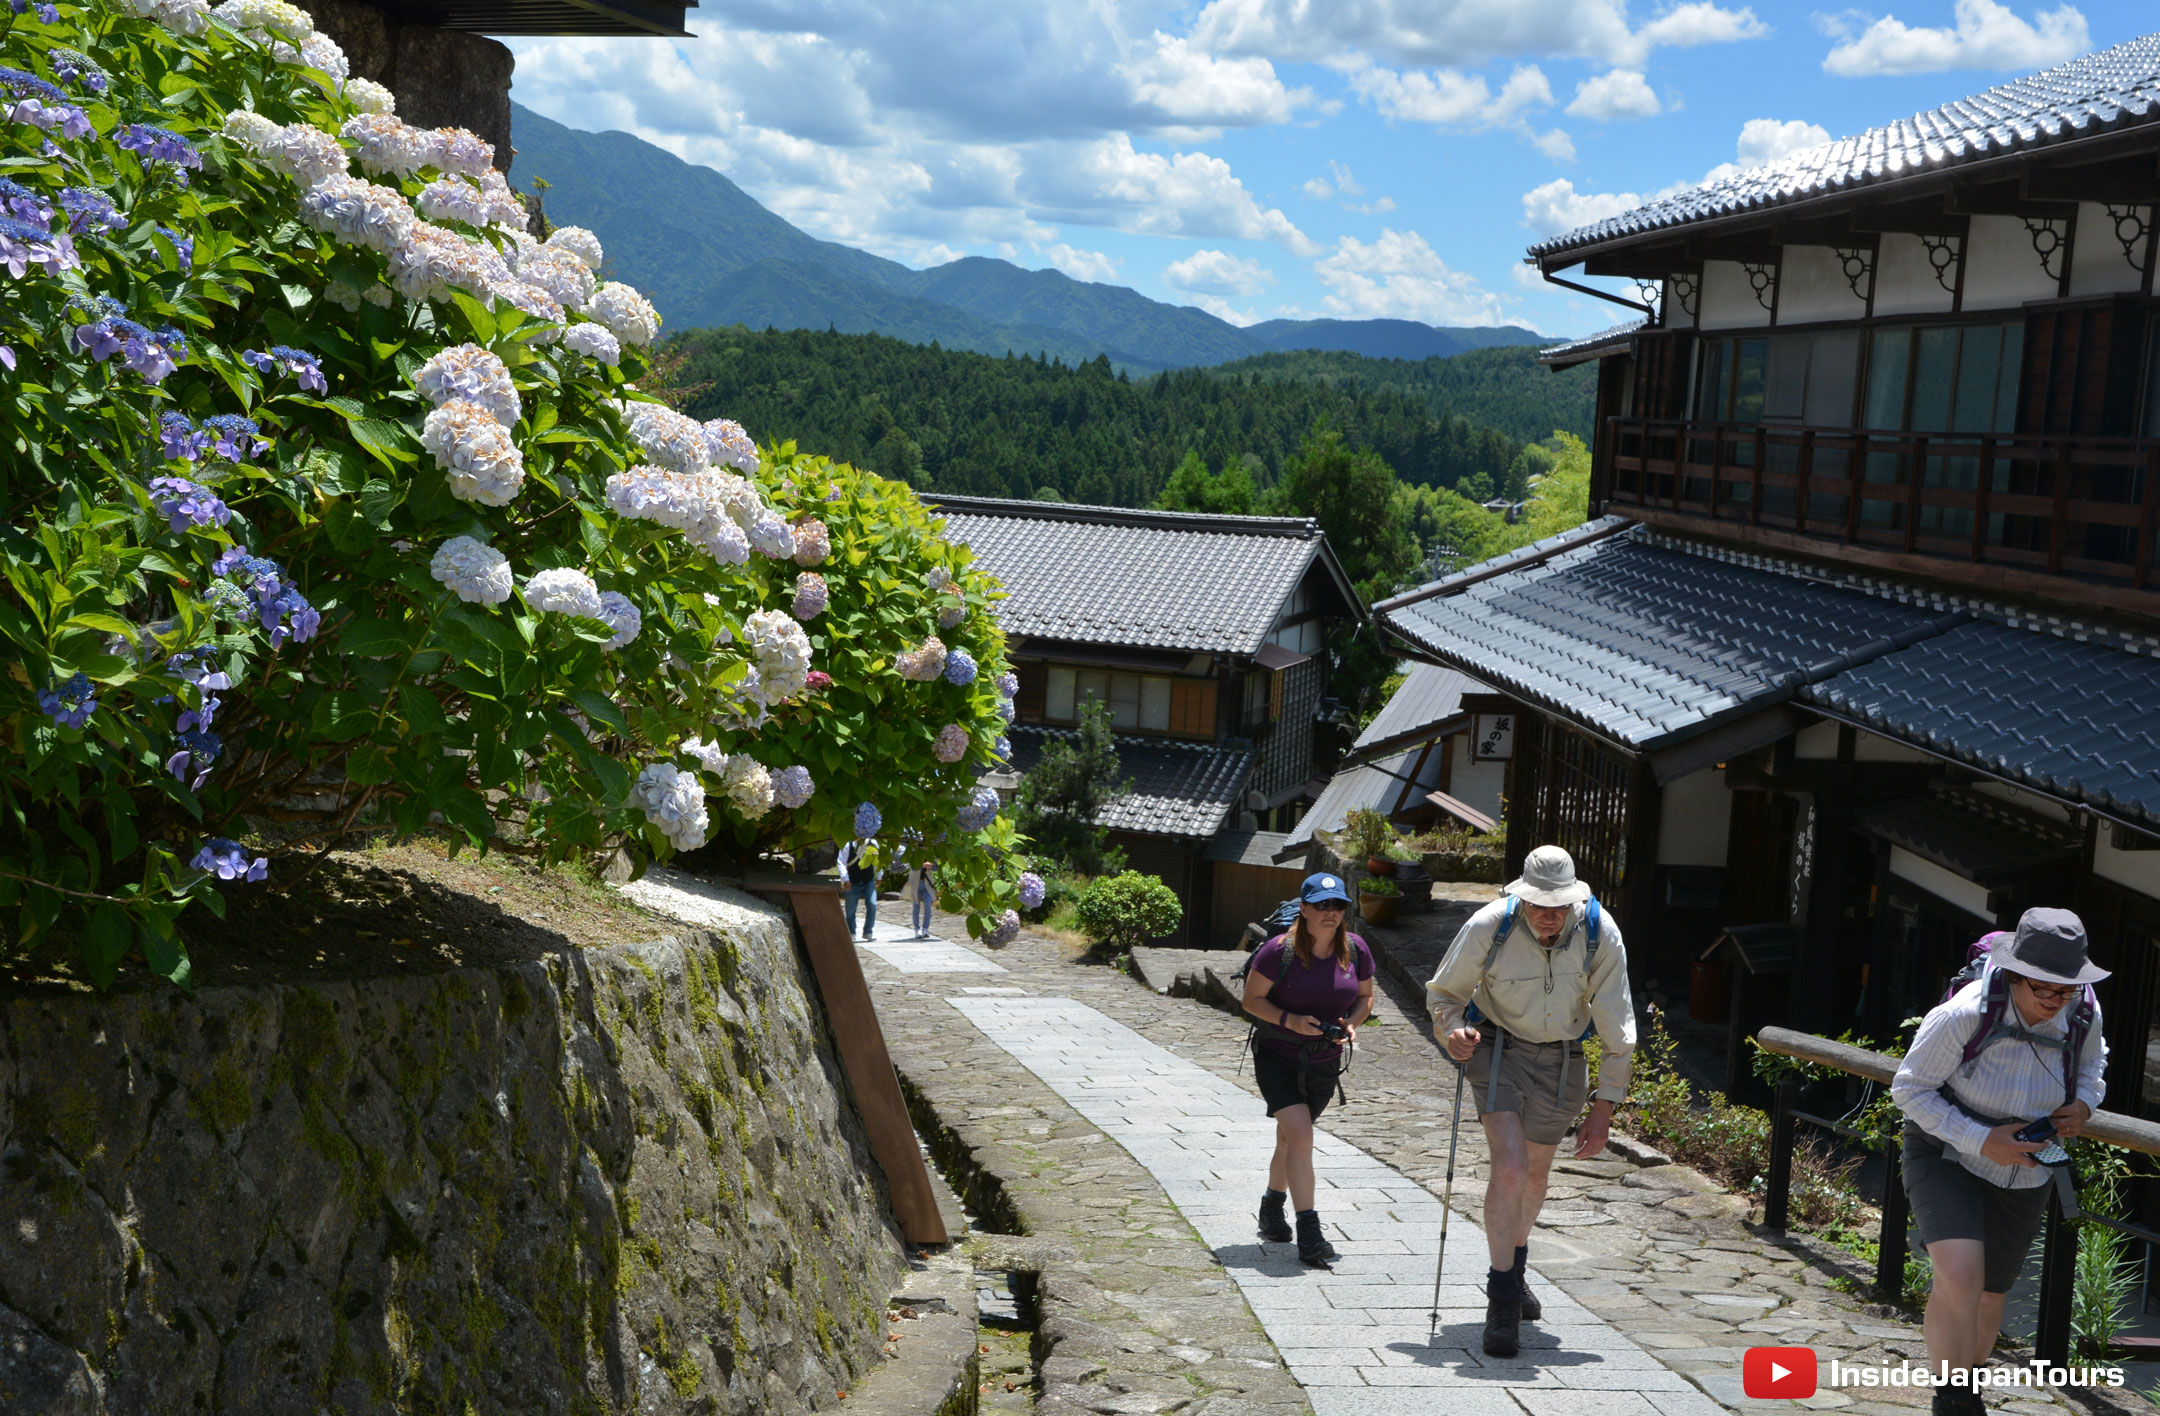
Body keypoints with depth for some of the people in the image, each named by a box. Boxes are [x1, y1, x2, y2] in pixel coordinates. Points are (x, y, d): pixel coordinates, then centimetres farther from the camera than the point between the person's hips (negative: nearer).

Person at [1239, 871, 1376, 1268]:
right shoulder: (1279, 950, -17)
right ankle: (1309, 1233, -16)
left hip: (1324, 1064, 4)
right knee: (1300, 1137, -18)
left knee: (1290, 1139, 17)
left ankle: (1272, 1206, 42)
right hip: (1277, 1058, -4)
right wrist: (1290, 1020, -24)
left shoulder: (1355, 949, -4)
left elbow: (1365, 996, 9)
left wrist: (1351, 1023, -11)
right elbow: (1252, 999, -10)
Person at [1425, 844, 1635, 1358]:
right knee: (1509, 1167, -20)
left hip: (1561, 1061, 3)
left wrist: (1605, 1105, -12)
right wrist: (1453, 1029, -27)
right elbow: (1443, 993, -6)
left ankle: (1515, 1265, 46)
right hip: (1499, 1050, -3)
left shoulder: (1600, 934, -19)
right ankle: (1502, 1298, -7)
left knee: (1536, 1172, 19)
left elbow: (1617, 1029, -10)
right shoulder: (1490, 926, -23)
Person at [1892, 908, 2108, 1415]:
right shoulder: (1965, 1014, -29)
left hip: (2022, 1176, 5)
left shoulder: (2083, 1014, -13)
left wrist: (2084, 1105, -9)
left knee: (1989, 1297, 17)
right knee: (1960, 1278, -27)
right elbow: (1910, 1088, -19)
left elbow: (2092, 1061, 12)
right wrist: (1981, 1141, -28)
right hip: (1947, 1157, -5)